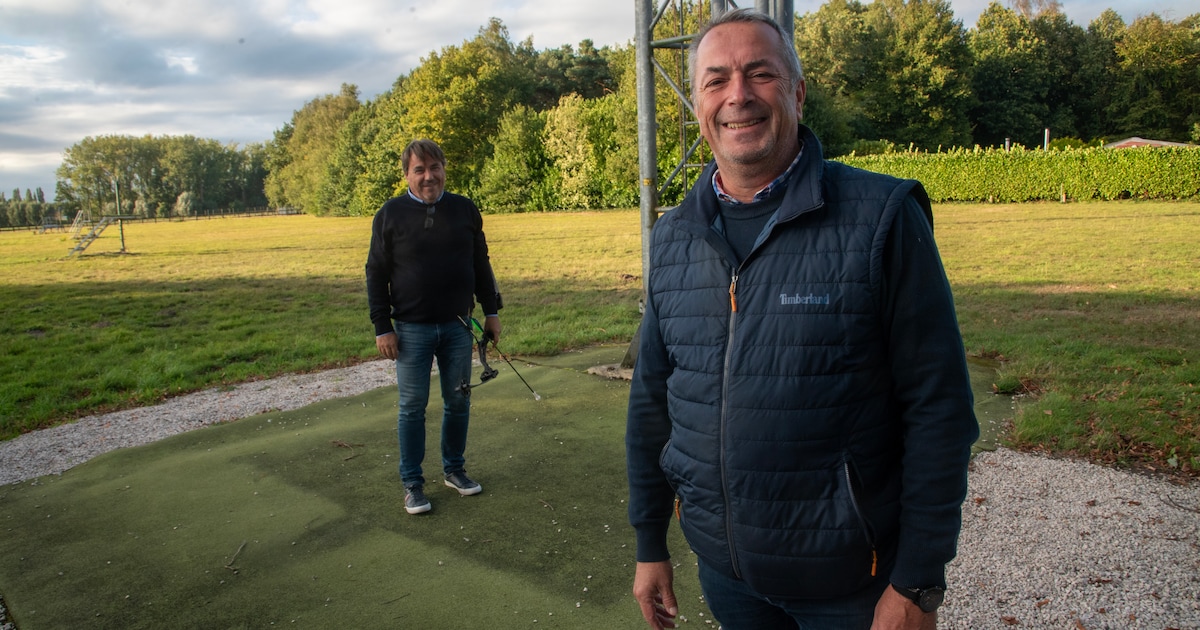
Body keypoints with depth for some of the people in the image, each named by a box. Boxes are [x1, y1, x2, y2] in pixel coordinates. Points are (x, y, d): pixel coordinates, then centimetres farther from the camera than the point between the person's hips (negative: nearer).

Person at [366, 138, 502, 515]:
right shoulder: (391, 214, -3)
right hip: (411, 329, -2)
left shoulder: (464, 210, 4)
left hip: (457, 326, 3)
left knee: (458, 402, 10)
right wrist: (382, 328, -5)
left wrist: (491, 311, 10)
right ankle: (412, 483, 17)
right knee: (412, 407, 4)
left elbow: (481, 265, 12)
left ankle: (454, 469, 29)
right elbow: (376, 275, -1)